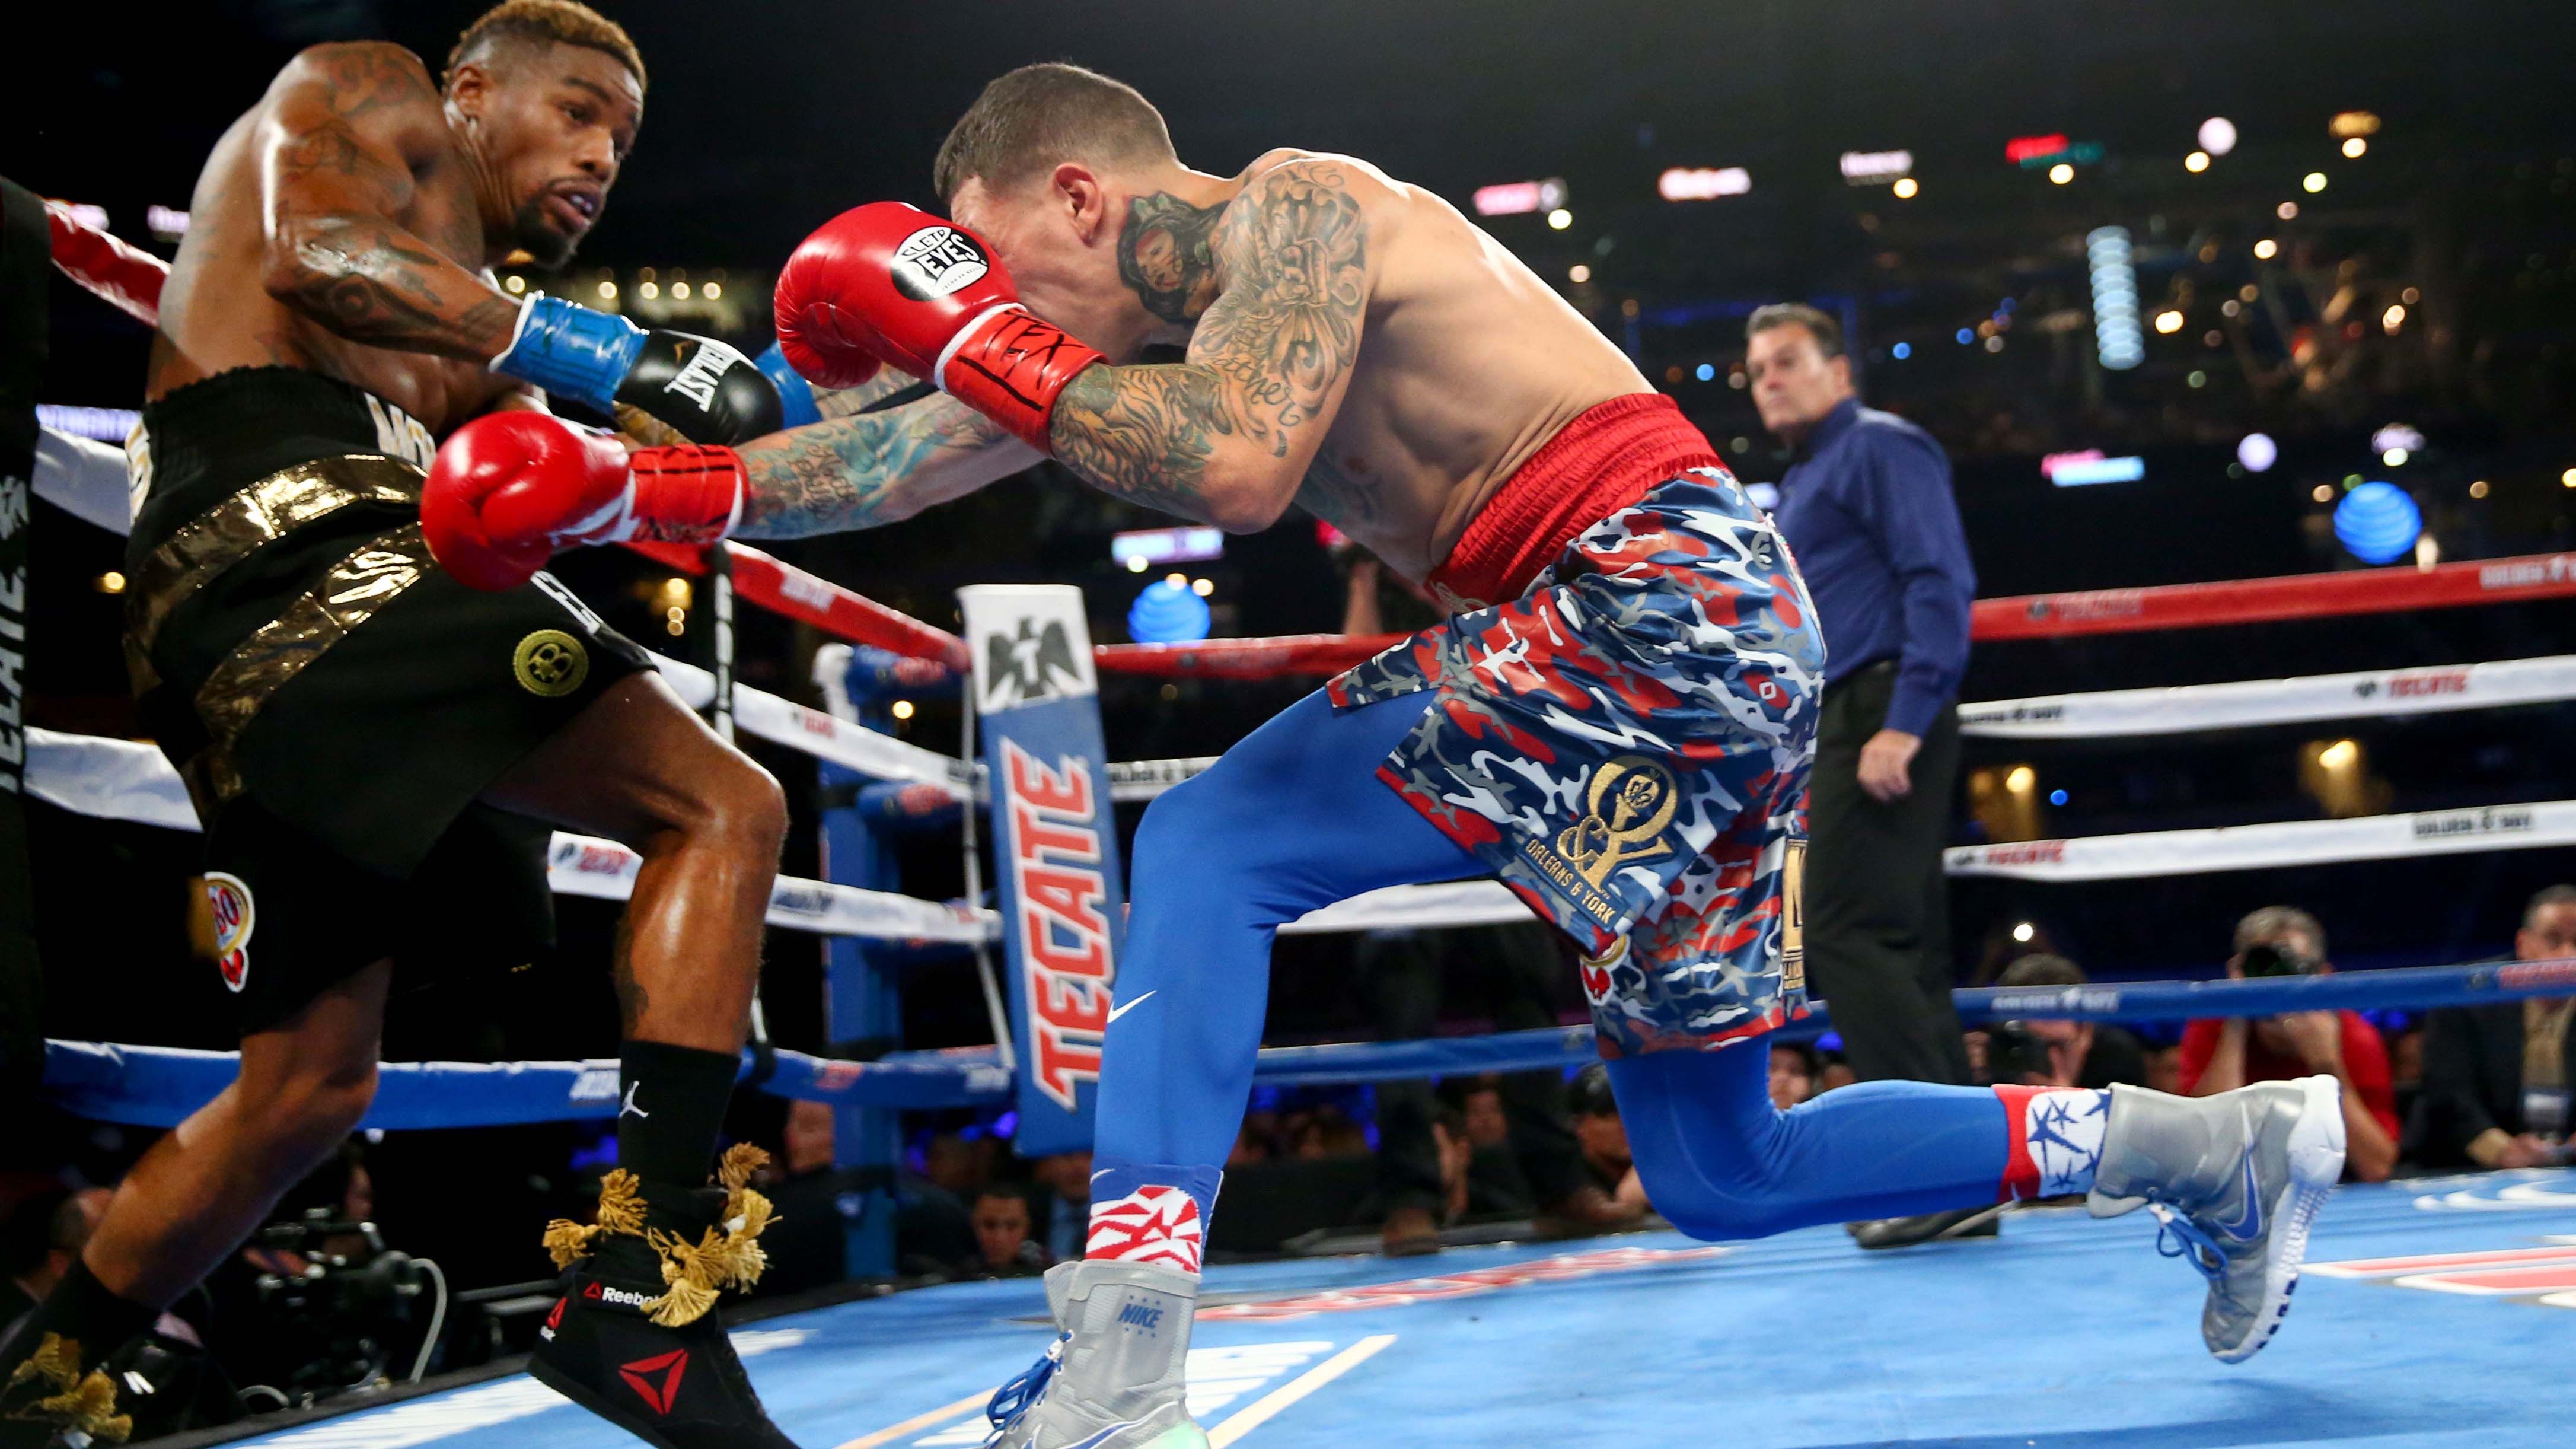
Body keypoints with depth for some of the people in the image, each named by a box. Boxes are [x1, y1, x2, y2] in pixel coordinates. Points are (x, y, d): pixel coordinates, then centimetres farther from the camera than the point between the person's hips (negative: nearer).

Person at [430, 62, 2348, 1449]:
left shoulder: (1294, 198, -7)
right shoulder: (1186, 304, 18)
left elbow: (1237, 473, -25)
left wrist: (984, 339, -13)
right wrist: (633, 492, 15)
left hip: (1656, 598, -10)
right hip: (1608, 641, 10)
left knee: (1213, 845, -14)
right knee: (1725, 1179, 14)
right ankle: (2221, 1145, 21)